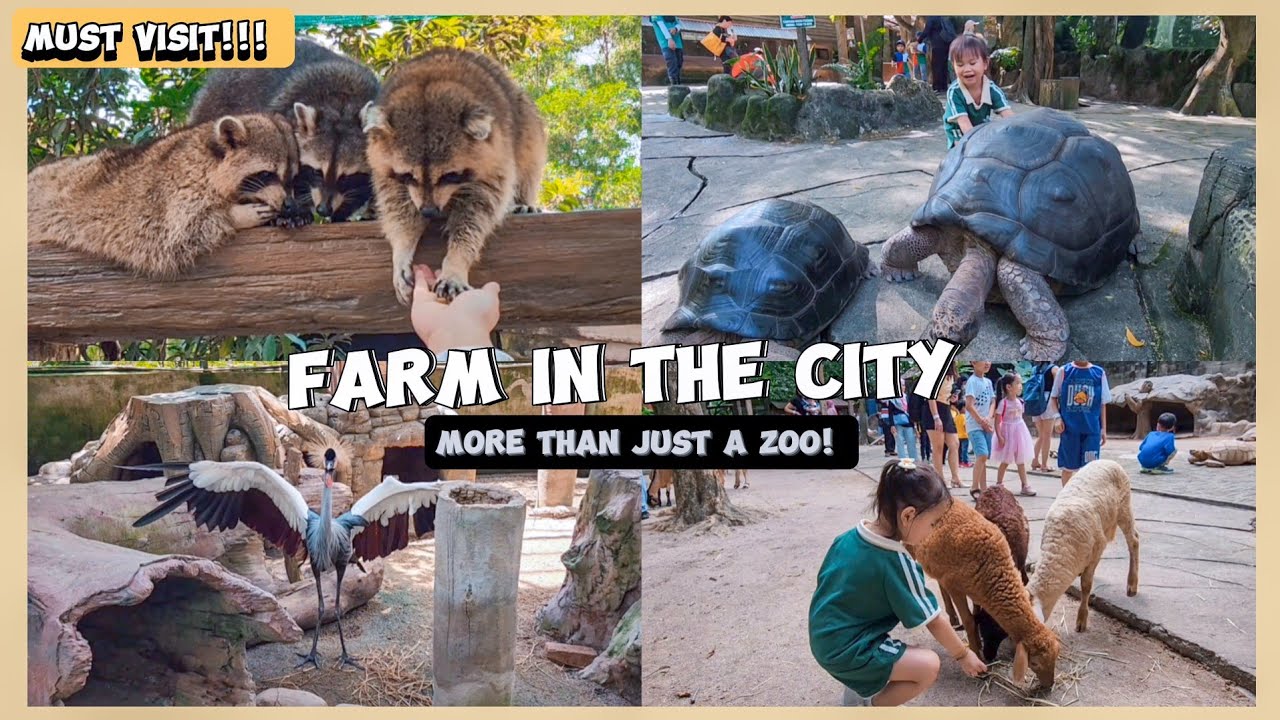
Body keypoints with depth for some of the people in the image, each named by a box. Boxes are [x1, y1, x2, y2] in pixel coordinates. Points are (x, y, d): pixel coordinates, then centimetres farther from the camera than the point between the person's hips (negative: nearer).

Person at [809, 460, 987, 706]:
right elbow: (933, 620, -11)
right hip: (848, 652, -8)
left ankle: (858, 686, 22)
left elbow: (825, 580, 13)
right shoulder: (898, 563, -20)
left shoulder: (848, 537, 0)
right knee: (929, 665, -13)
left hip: (823, 637, 9)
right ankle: (866, 705, -1)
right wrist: (963, 655, 4)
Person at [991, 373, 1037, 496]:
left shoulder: (1019, 401, 4)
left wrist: (1024, 433, 13)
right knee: (1005, 461, 3)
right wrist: (999, 437, -20)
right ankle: (998, 484, 17)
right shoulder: (1003, 403, -16)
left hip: (1019, 432, 6)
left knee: (1021, 461, 9)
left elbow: (1020, 417, 13)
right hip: (1008, 433, -6)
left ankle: (1025, 486, 13)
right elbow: (997, 422, -15)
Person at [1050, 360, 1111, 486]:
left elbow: (1102, 404, 8)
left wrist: (1103, 429, 7)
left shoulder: (1099, 373, 3)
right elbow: (1053, 397, 7)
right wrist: (1058, 417, -7)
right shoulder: (1064, 371, 1)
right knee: (1068, 466, 8)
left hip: (1091, 428, 0)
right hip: (1069, 427, 0)